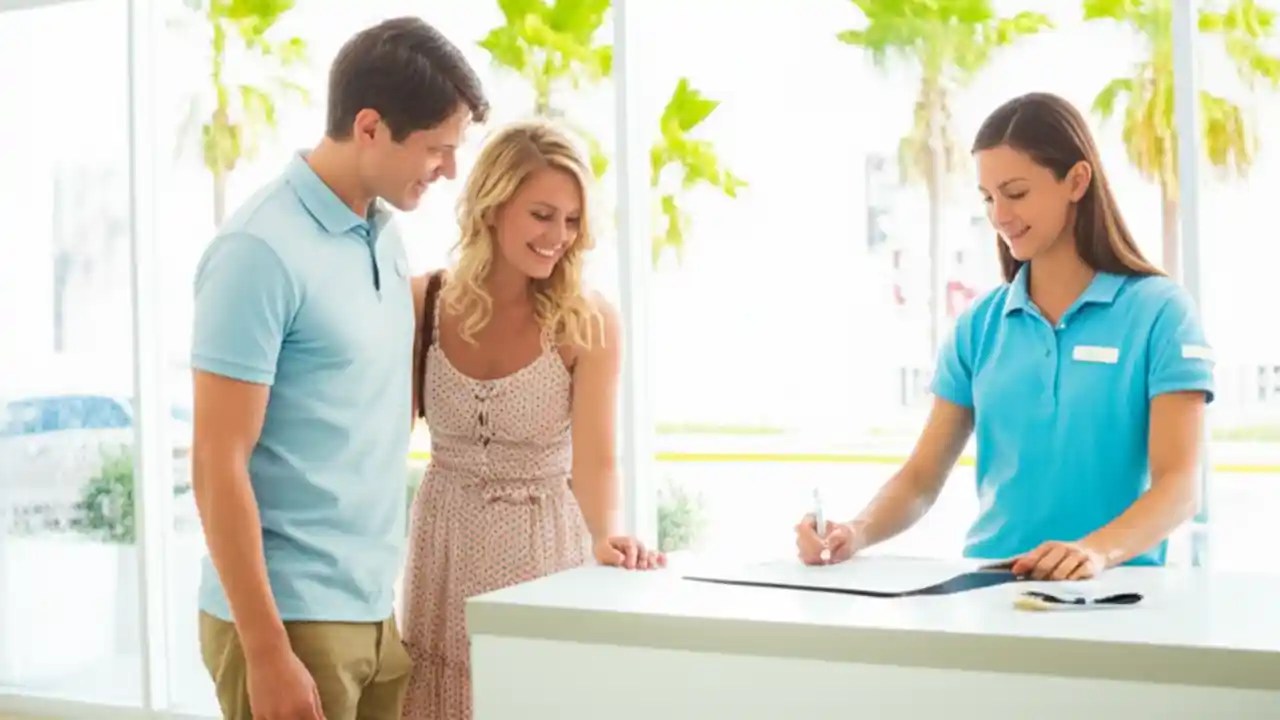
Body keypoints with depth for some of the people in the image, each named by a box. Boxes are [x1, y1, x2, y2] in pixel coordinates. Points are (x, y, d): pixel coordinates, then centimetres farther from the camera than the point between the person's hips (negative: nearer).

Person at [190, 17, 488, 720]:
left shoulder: (383, 235, 8)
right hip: (290, 617, -7)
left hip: (375, 613, 8)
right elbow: (218, 465, -17)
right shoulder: (262, 249, -16)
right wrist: (266, 650, -18)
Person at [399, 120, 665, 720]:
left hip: (545, 548, -2)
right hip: (445, 551, 2)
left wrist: (604, 539, -38)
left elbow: (594, 458, -20)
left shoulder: (587, 323, -13)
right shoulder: (423, 305, -7)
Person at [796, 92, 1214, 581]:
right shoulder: (980, 325, 10)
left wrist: (1098, 551, -27)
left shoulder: (1158, 311, -1)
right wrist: (857, 534, -11)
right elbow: (922, 476, 9)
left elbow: (1179, 483, -8)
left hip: (1113, 588, -3)